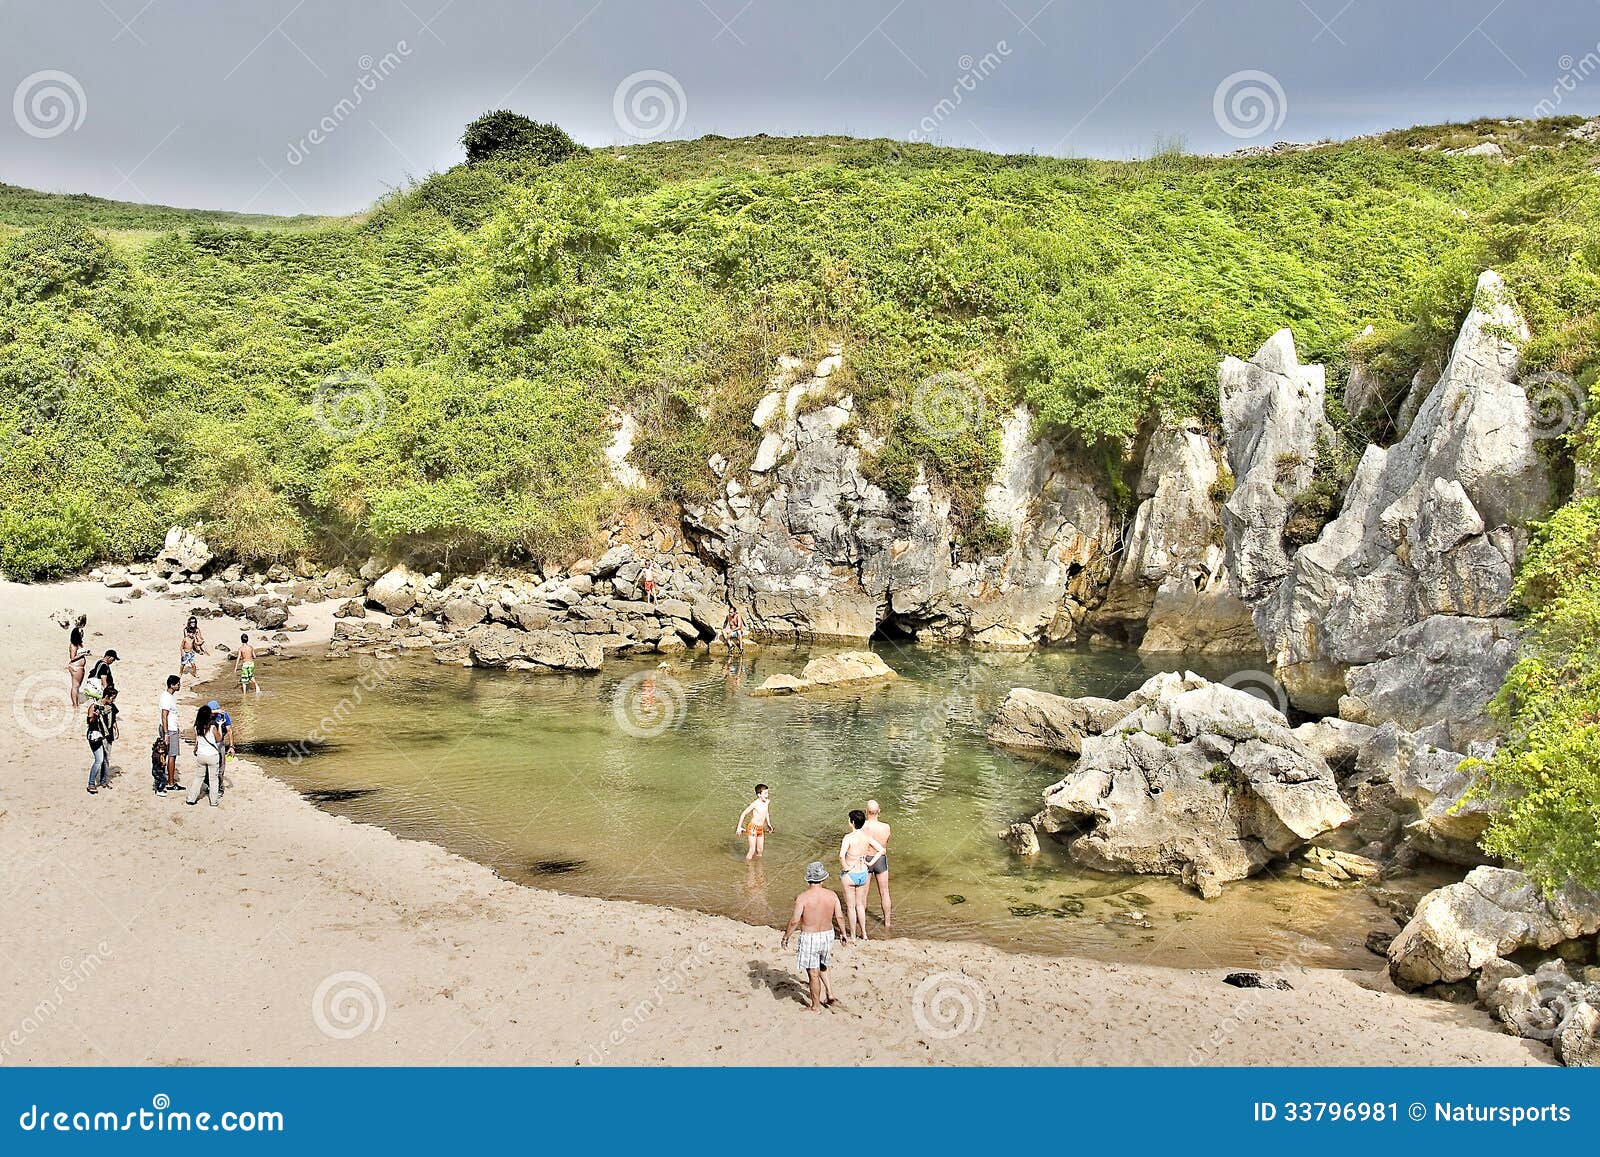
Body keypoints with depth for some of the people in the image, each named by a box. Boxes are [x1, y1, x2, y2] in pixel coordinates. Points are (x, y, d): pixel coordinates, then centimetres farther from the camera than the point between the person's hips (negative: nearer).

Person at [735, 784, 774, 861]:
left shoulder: (767, 801, 1)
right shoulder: (755, 803, -19)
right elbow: (743, 814, -11)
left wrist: (769, 824, 26)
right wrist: (739, 827, -8)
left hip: (761, 828, 7)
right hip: (753, 828, -7)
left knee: (760, 850, 12)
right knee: (752, 850, -8)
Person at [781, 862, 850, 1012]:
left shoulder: (803, 897, -17)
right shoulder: (831, 895, -5)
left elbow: (795, 921, -17)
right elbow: (839, 917, 0)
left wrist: (786, 936, -3)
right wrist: (844, 934, 14)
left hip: (809, 938, -5)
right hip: (828, 935, 5)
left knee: (813, 973, 7)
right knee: (822, 966, 29)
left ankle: (816, 1006, 18)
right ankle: (827, 994, 20)